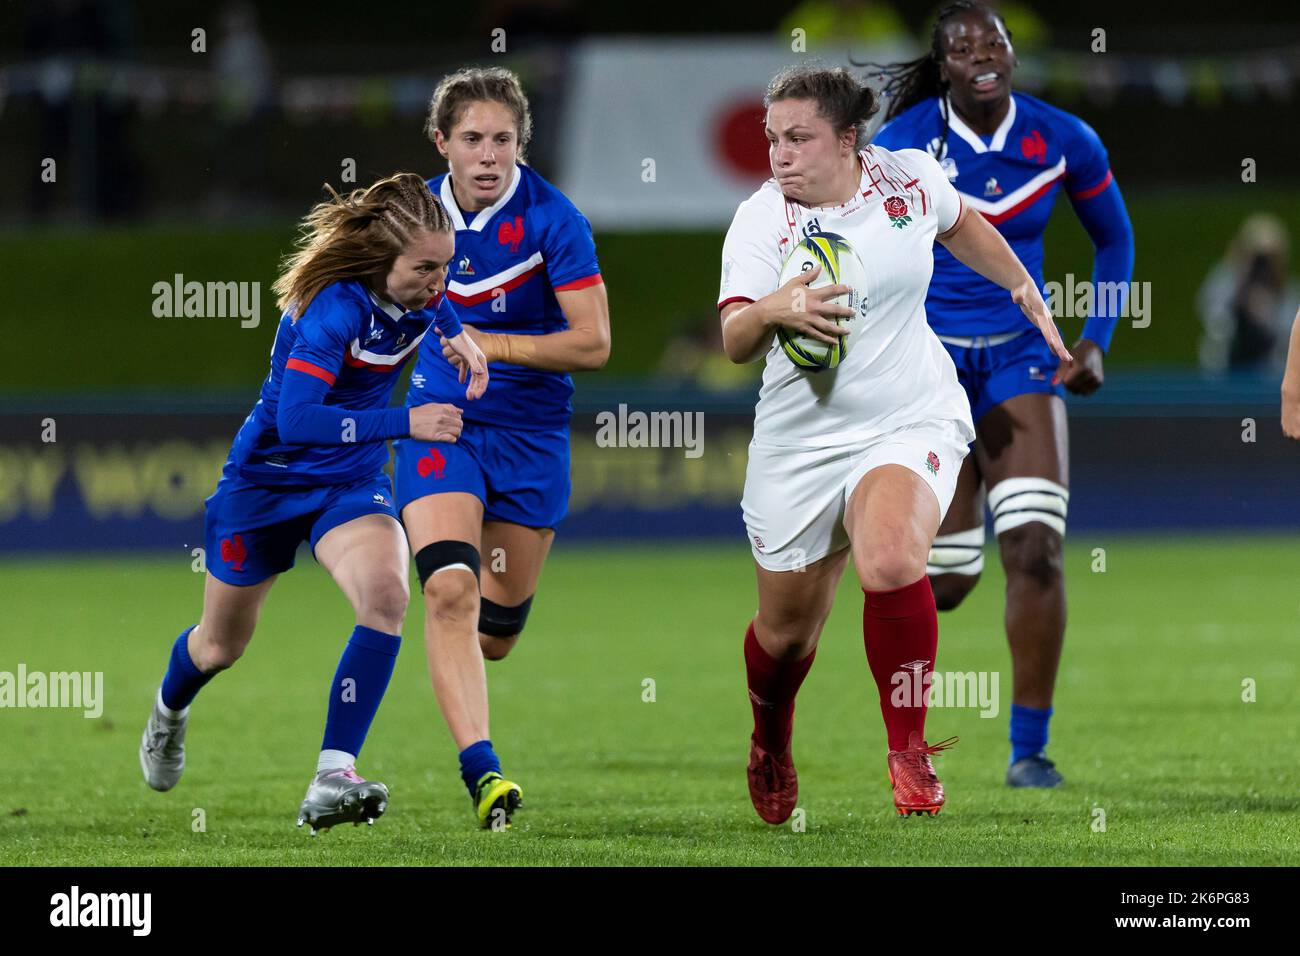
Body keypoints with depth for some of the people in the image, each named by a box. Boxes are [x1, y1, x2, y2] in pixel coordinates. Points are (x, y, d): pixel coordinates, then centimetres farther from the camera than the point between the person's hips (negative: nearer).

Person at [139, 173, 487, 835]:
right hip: (269, 477, -4)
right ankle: (170, 710, 55)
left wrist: (456, 334, 1)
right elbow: (296, 419, -40)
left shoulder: (415, 289, -10)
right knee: (221, 646, 17)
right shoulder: (335, 306, -32)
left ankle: (333, 780, -27)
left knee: (386, 597, -28)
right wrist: (404, 423, -41)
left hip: (352, 482, 4)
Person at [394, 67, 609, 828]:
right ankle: (482, 771, -29)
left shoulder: (552, 218, -14)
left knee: (496, 630, 10)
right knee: (451, 590, -24)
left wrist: (495, 344, -25)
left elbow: (593, 343, -18)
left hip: (531, 434, -1)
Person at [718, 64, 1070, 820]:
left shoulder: (911, 178, -4)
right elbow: (735, 342, -23)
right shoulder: (761, 219, -10)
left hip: (912, 422, -1)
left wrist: (1026, 291, 27)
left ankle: (909, 751, -15)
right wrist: (771, 311, -44)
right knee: (788, 630, 10)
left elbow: (963, 226, 21)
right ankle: (771, 745, 45)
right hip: (800, 441, 1)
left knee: (891, 561, -31)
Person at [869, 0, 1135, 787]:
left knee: (1037, 549, -17)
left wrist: (1096, 340, 1)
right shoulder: (903, 144, -12)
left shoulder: (1063, 140, -5)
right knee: (948, 581, -1)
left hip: (1019, 359, 2)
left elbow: (1114, 240, 11)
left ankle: (1030, 748, -7)